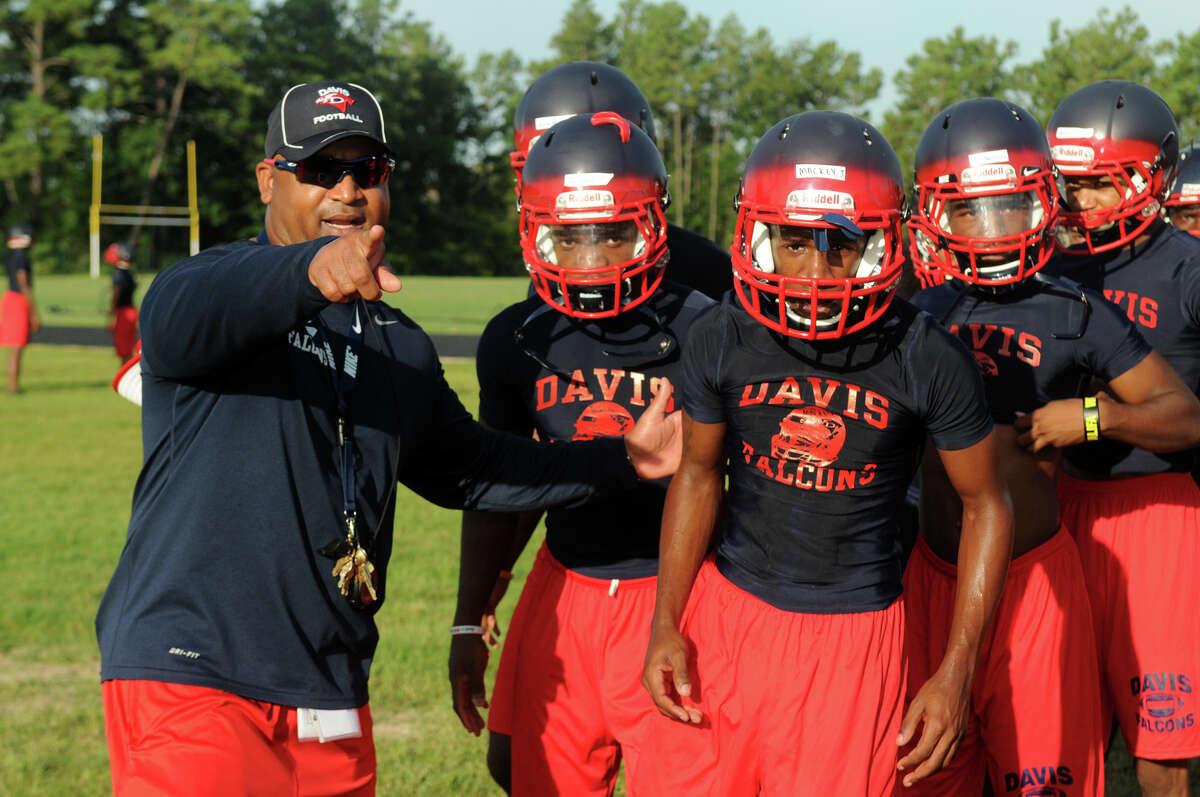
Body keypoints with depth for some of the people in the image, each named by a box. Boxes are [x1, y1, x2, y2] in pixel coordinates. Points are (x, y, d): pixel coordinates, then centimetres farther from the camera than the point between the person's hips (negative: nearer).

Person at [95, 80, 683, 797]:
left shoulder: (401, 347, 20)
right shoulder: (216, 291, -5)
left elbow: (466, 465, 31)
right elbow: (182, 318, -29)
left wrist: (623, 461, 25)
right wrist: (312, 269, -49)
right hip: (193, 677, -7)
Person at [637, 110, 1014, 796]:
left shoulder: (926, 360, -12)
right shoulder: (723, 341, -5)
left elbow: (986, 506, -2)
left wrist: (956, 675, -5)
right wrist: (666, 623, 5)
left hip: (853, 636, -2)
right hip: (728, 612, 2)